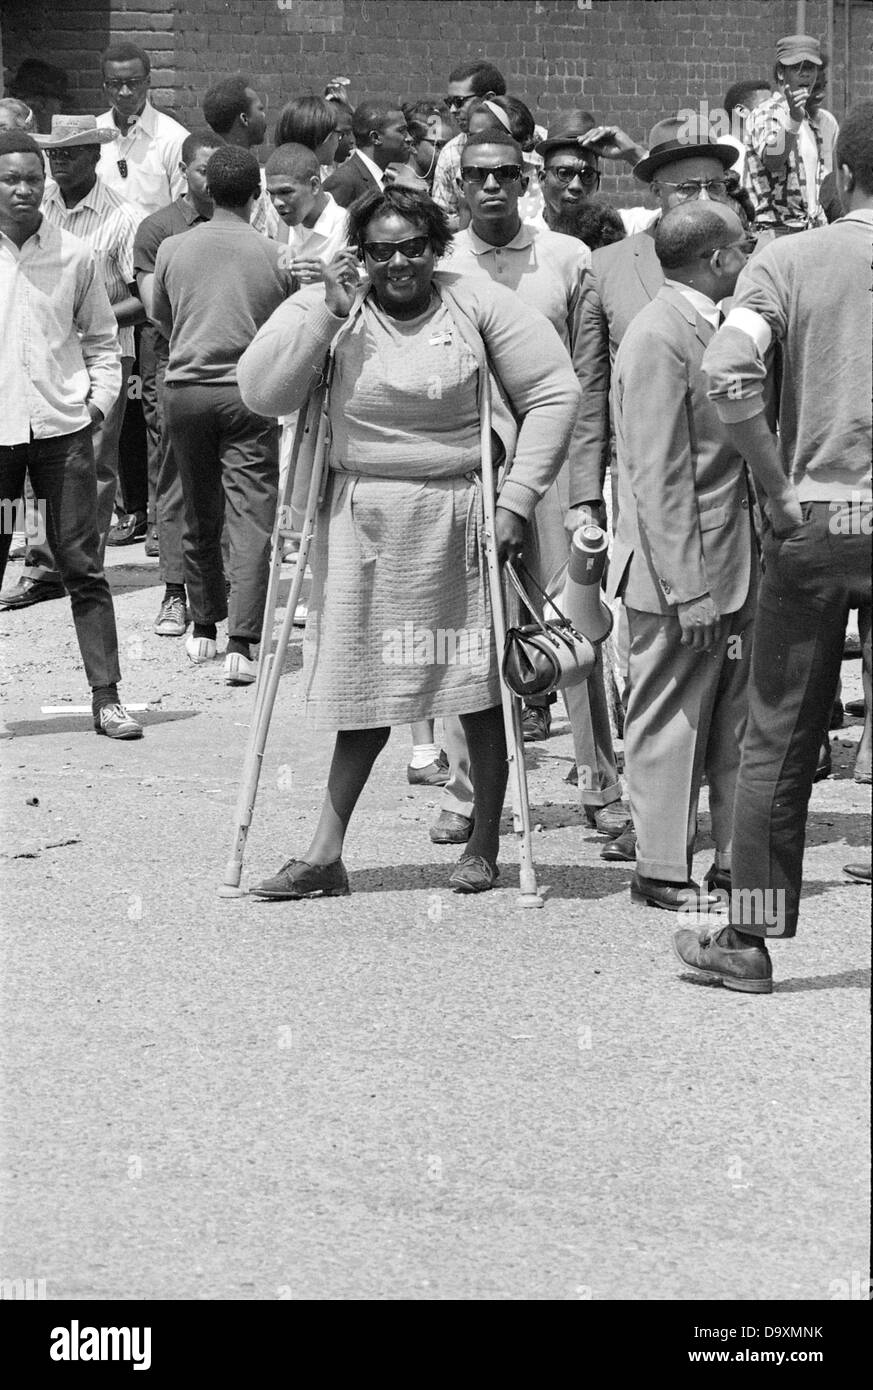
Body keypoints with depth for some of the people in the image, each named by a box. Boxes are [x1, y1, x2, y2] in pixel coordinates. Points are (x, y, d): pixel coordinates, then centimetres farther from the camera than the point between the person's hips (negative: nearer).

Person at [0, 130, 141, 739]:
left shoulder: (74, 255, 4)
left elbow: (102, 340, 14)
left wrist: (99, 398, 1)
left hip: (62, 426, 0)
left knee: (83, 567, 0)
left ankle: (107, 696, 3)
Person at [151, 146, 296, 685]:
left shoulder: (172, 250, 2)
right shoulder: (274, 256, -5)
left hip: (185, 387, 3)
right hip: (248, 392, -3)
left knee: (200, 516, 17)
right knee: (253, 518, -4)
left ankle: (204, 630, 27)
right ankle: (241, 642, -14)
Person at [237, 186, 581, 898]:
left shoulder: (479, 304, -3)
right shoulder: (322, 308, 1)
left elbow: (554, 393, -3)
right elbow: (262, 393, -9)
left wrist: (518, 498, -8)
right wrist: (327, 315, -15)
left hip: (460, 517, -1)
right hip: (361, 520, 1)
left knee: (480, 682, 4)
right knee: (366, 682, 2)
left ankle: (485, 845, 17)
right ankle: (325, 854, 6)